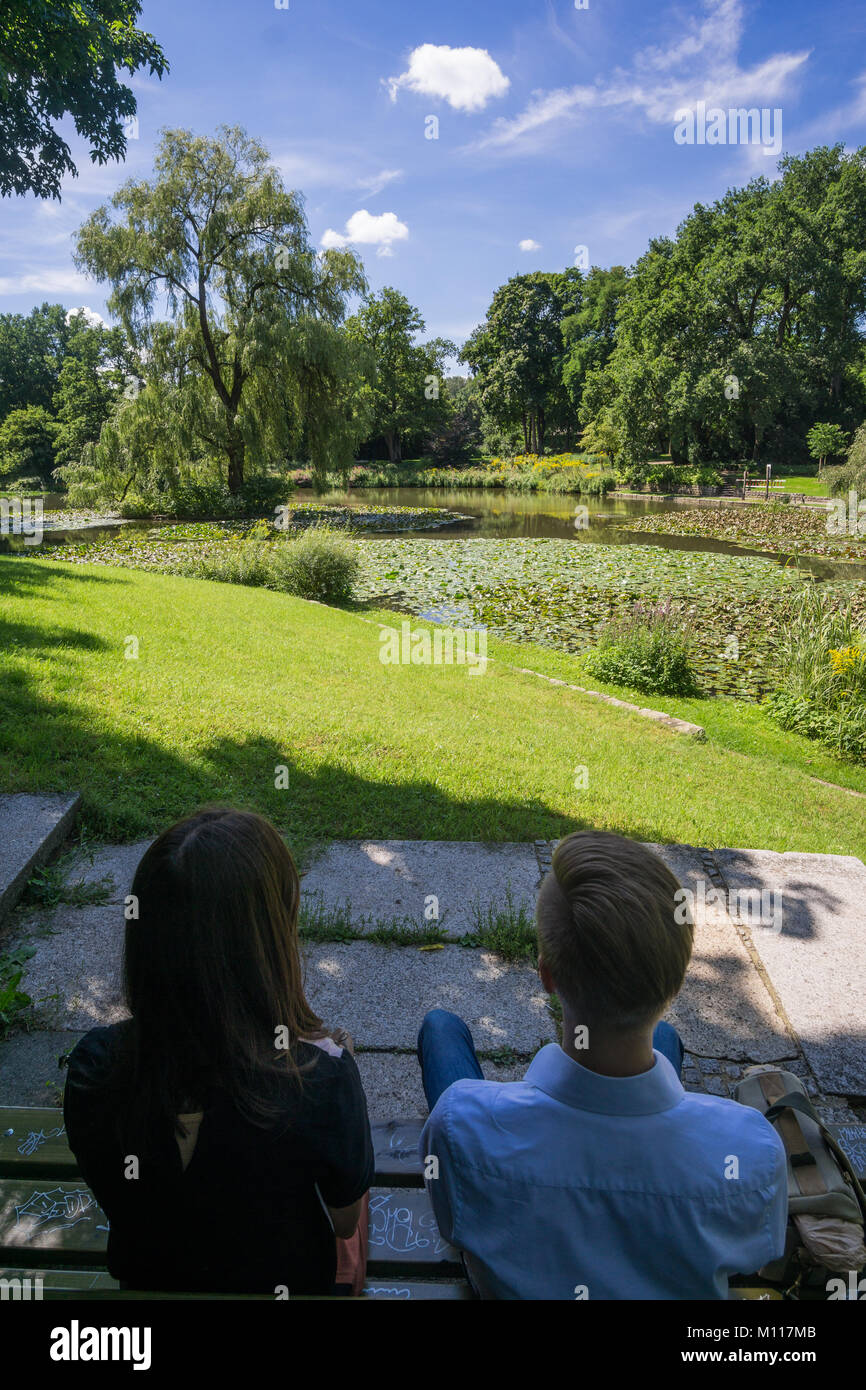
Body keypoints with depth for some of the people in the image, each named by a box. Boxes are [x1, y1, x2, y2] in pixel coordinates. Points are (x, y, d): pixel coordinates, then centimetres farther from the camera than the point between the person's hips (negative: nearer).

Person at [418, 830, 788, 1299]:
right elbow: (754, 1258, -16)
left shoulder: (462, 1124, -45)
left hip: (516, 1269, -1)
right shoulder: (754, 1149, -40)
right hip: (657, 1278, 2)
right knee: (665, 1036, 18)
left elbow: (450, 1224, -20)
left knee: (441, 1025, 14)